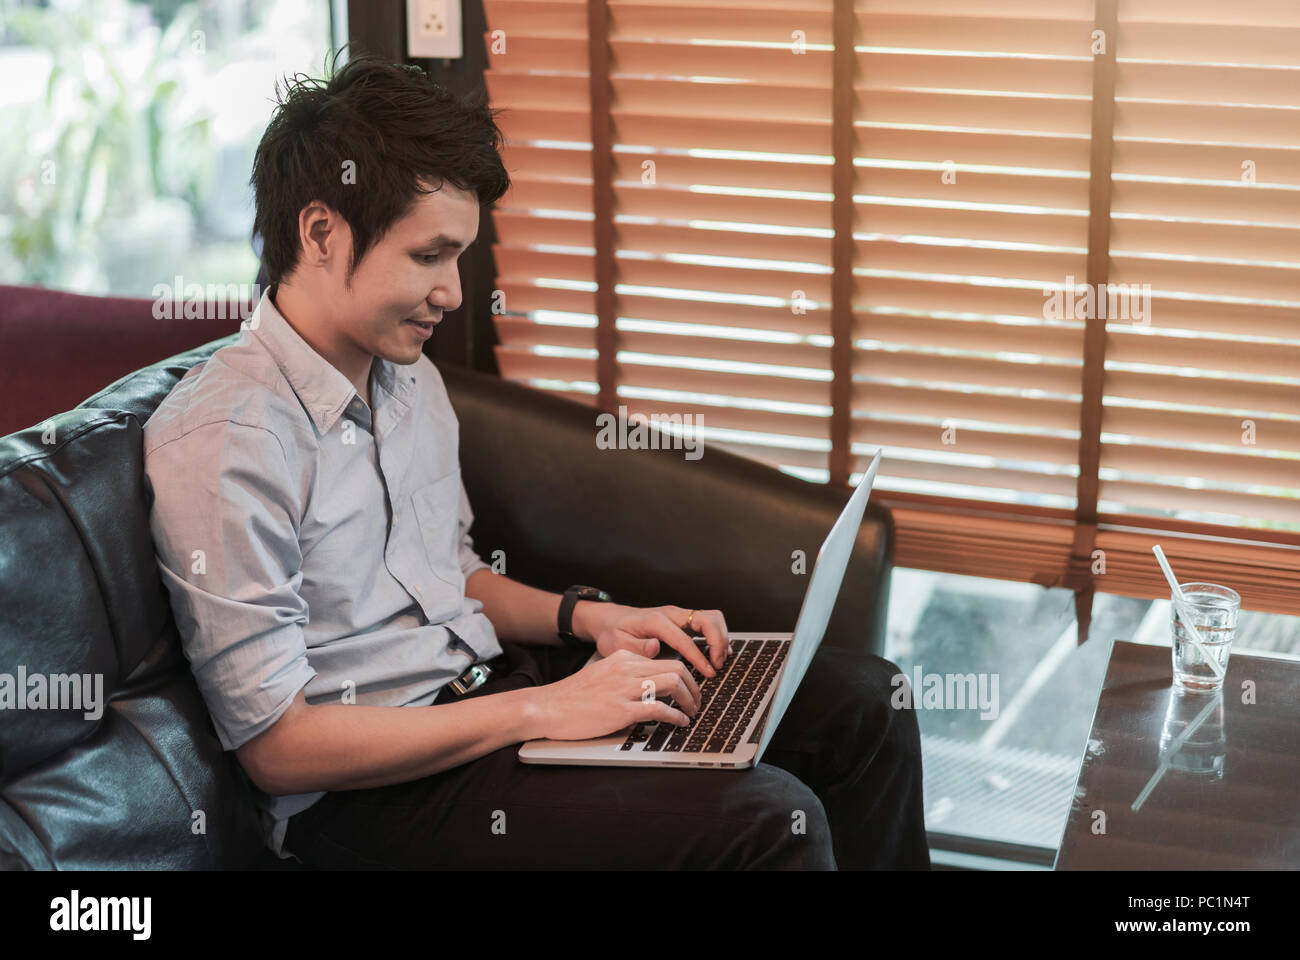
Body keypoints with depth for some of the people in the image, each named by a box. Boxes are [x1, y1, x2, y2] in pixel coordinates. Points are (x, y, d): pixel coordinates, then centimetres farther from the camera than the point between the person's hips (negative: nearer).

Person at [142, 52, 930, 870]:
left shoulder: (412, 380, 10)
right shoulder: (224, 440, -19)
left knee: (861, 702, 0)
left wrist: (590, 619, 3)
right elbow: (277, 746, -20)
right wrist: (541, 710, -21)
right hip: (369, 796, -9)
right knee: (764, 821, -25)